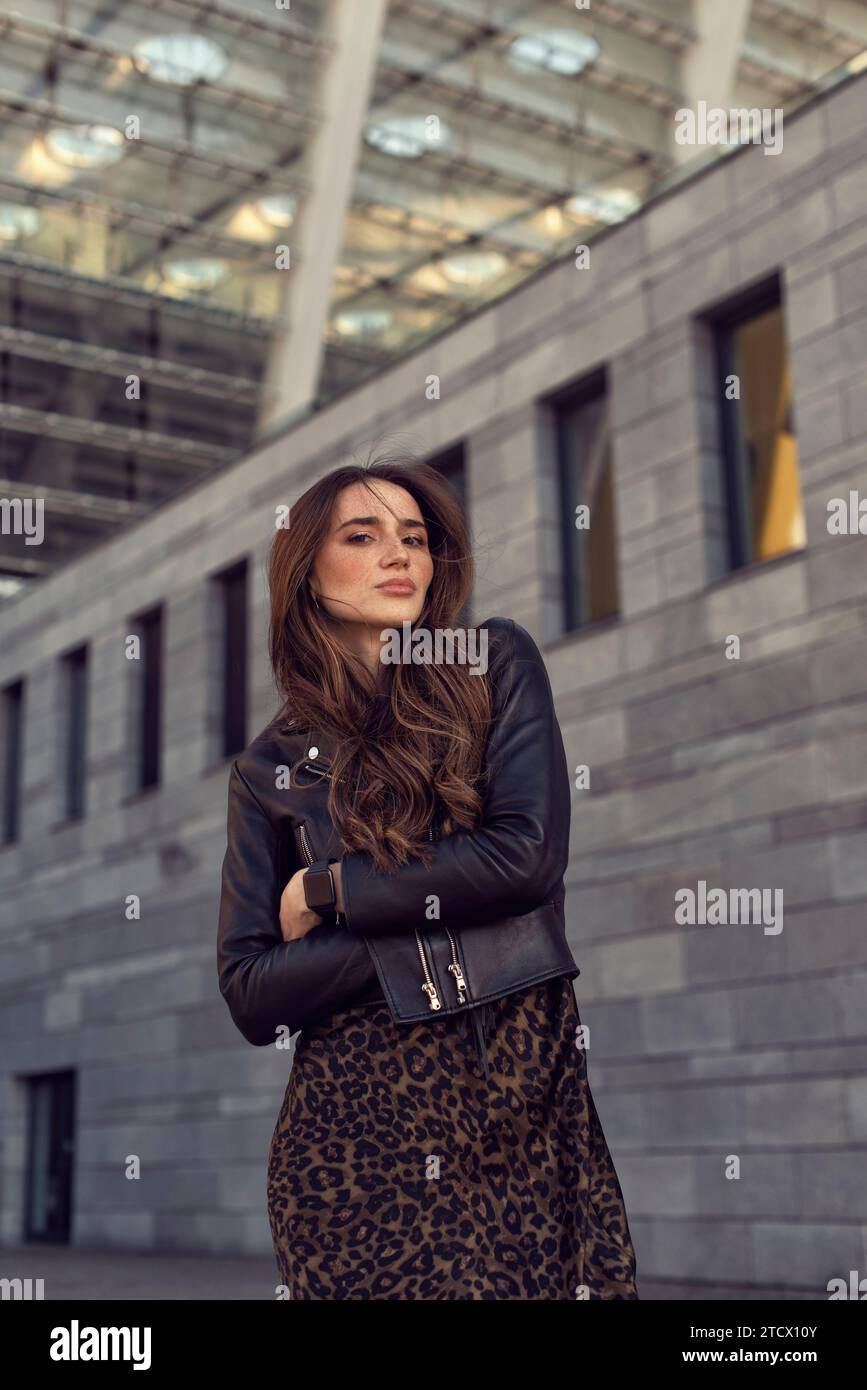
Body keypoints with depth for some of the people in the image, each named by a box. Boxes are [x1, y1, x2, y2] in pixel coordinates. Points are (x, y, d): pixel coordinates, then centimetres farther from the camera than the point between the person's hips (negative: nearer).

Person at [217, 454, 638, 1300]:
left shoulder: (497, 662, 5)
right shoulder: (272, 767, 7)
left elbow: (530, 852, -9)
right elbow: (251, 995, 0)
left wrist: (328, 891, -3)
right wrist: (441, 915, -10)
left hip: (529, 1095, 0)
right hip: (359, 1125, 0)